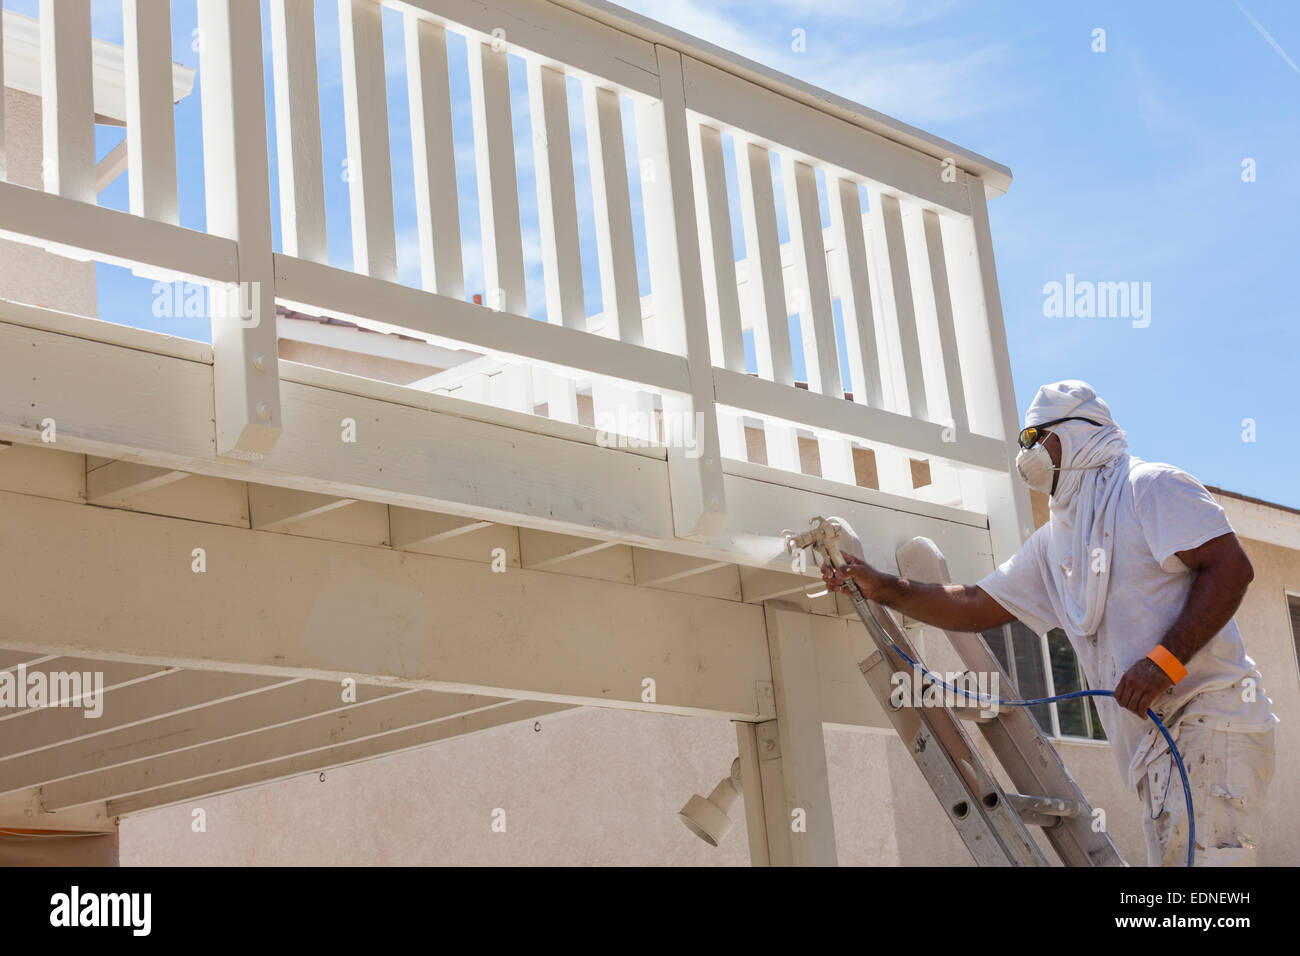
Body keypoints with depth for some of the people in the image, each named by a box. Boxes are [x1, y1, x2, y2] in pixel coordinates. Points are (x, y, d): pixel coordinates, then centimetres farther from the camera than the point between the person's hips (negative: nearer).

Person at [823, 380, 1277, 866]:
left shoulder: (1149, 487, -4)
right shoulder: (1052, 543, 21)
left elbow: (1230, 566, -14)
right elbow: (975, 606, 24)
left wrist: (1165, 660, -21)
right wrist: (884, 588, 16)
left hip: (1210, 719, -8)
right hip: (1158, 737, 8)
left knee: (1204, 856, -17)